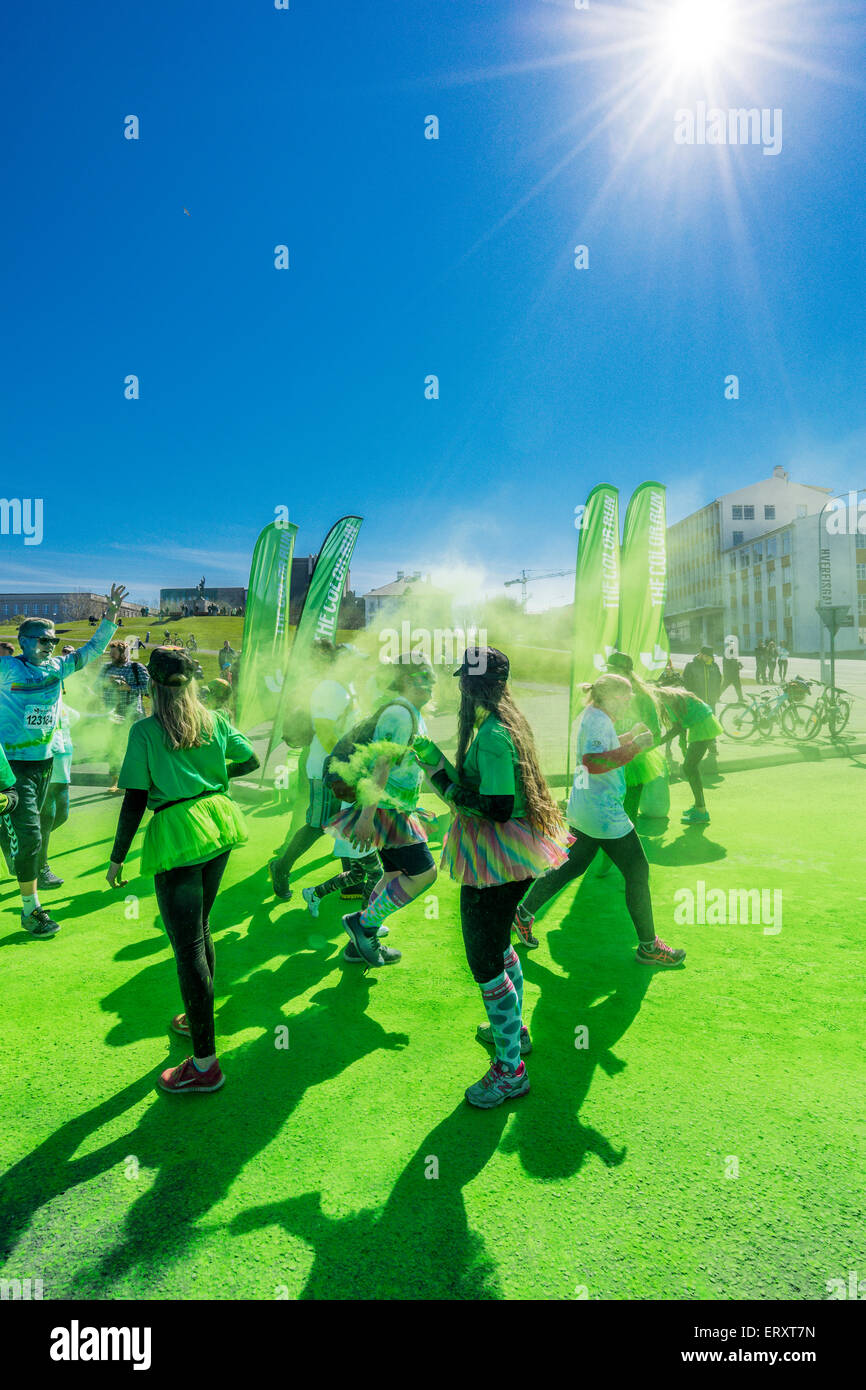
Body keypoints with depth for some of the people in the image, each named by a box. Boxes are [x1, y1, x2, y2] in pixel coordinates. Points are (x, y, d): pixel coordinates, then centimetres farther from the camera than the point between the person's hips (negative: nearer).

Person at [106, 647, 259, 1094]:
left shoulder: (145, 730, -8)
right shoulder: (215, 720, 5)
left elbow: (135, 800, -10)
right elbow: (251, 761, 18)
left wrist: (117, 857, -1)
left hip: (176, 833, -6)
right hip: (218, 820, 6)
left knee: (188, 947, -2)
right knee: (199, 927, 23)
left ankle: (204, 1063, 5)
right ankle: (197, 1018, 41)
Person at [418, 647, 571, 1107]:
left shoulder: (492, 734, -23)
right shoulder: (504, 723, 7)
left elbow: (497, 807, -27)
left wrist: (448, 787, -16)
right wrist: (440, 765, 11)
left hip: (496, 858, -10)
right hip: (506, 852, 11)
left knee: (485, 960, 0)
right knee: (497, 944, 27)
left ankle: (510, 1069, 13)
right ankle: (513, 1028, 46)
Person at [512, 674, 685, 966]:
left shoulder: (591, 716, 12)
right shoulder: (599, 720, -19)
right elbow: (594, 762, -34)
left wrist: (631, 734, 20)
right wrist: (635, 746, -33)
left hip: (582, 809, 10)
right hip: (603, 812, -10)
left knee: (572, 865, 20)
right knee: (637, 872, 1)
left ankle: (525, 912, 25)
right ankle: (649, 946, 12)